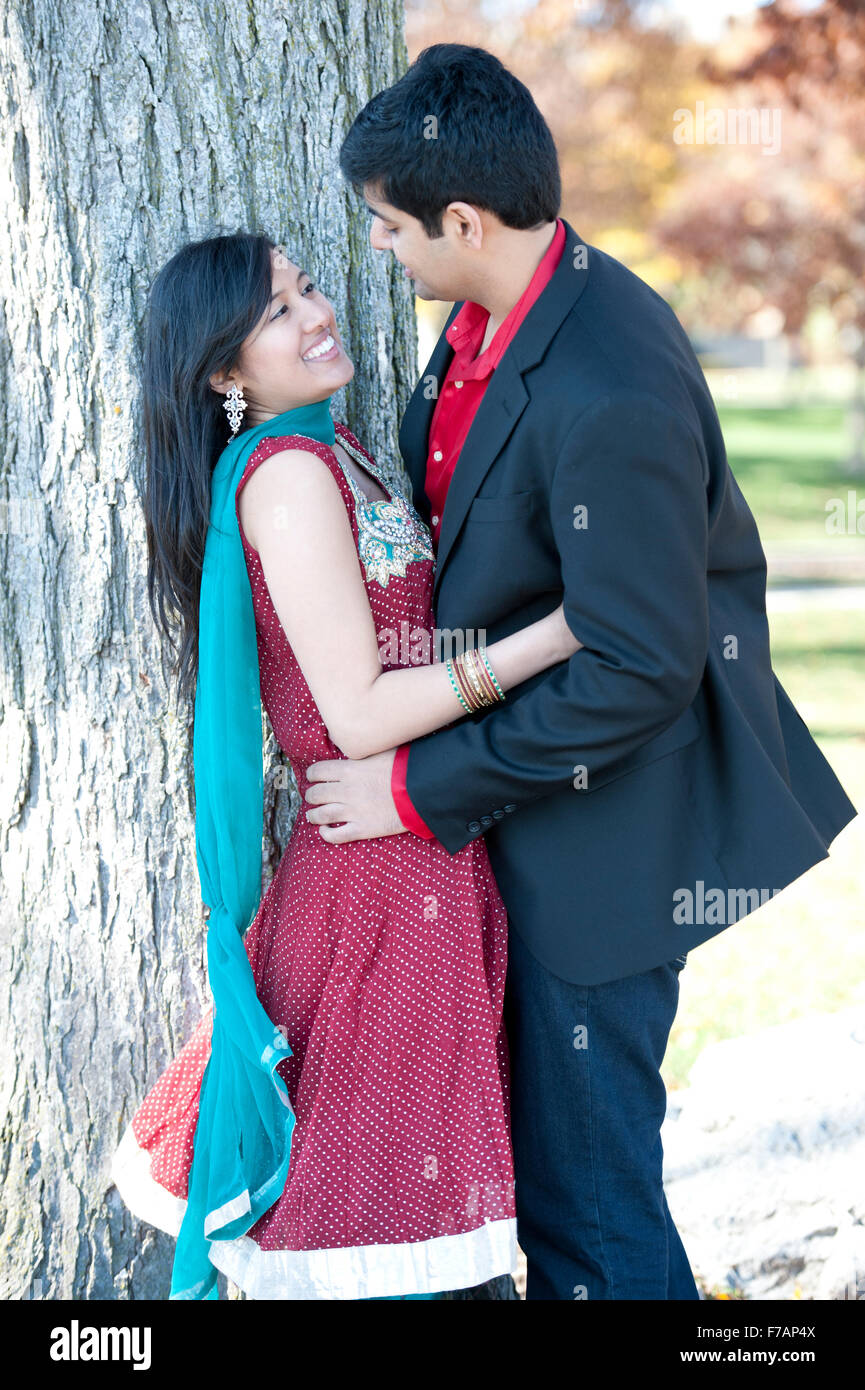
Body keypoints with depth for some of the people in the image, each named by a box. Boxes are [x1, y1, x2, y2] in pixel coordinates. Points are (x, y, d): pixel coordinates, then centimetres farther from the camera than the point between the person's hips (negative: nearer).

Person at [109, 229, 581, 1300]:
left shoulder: (324, 451, 13)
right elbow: (356, 715, -21)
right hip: (383, 873, -9)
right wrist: (554, 635, -20)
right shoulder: (288, 473, -17)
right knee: (378, 1212, 0)